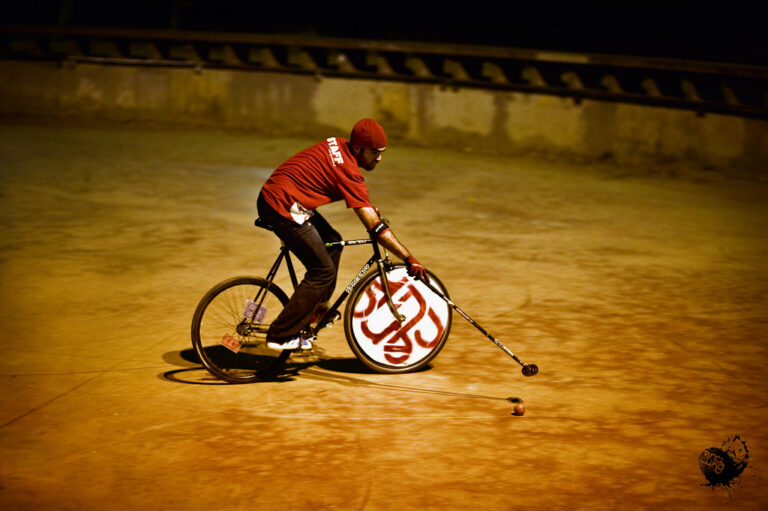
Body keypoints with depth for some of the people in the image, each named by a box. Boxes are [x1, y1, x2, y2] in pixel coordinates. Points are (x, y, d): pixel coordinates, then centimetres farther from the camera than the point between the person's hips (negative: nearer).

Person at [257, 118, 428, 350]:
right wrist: (409, 258, -20)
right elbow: (374, 227, -21)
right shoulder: (349, 172, -19)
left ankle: (317, 308, 26)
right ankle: (281, 336, -1)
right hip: (282, 208, -10)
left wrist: (371, 208, 26)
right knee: (323, 271, -4)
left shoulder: (338, 145, 8)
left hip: (272, 194, 10)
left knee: (332, 242, 19)